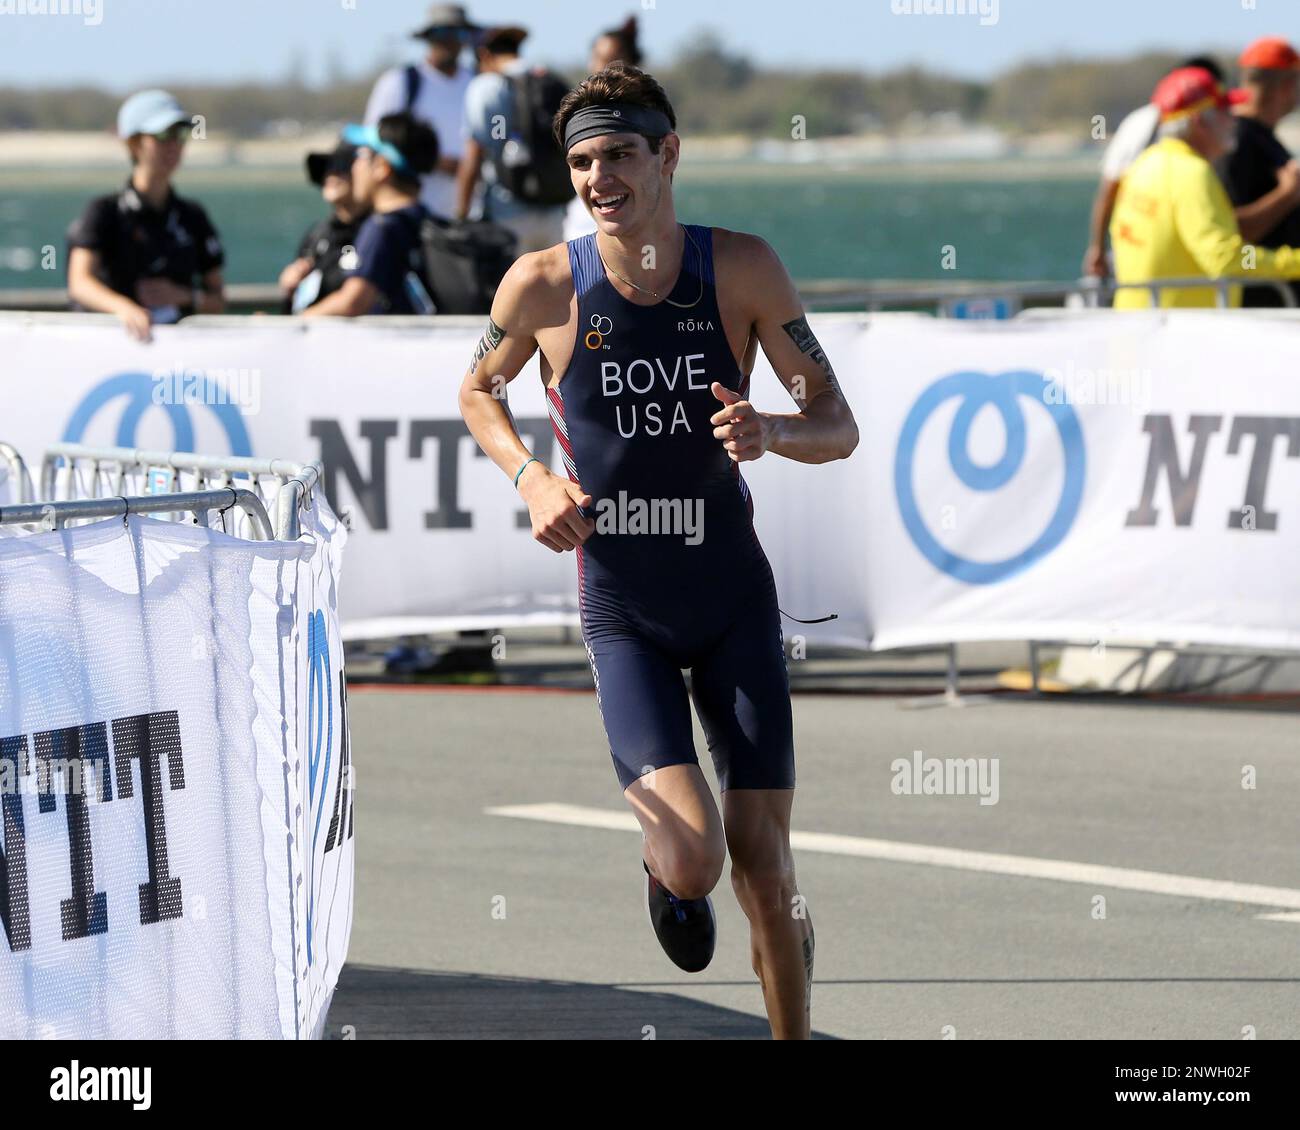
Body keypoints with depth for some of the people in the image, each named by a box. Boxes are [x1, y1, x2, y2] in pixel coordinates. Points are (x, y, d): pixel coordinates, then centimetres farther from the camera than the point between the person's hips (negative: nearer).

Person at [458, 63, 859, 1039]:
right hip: (623, 614, -1)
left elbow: (839, 428, -5)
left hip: (734, 597, 1)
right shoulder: (543, 286, -9)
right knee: (694, 856, -18)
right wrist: (530, 477, -8)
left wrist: (772, 432, -27)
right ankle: (665, 869, 20)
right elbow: (479, 393, 11)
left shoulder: (742, 269, -9)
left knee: (762, 864, -3)